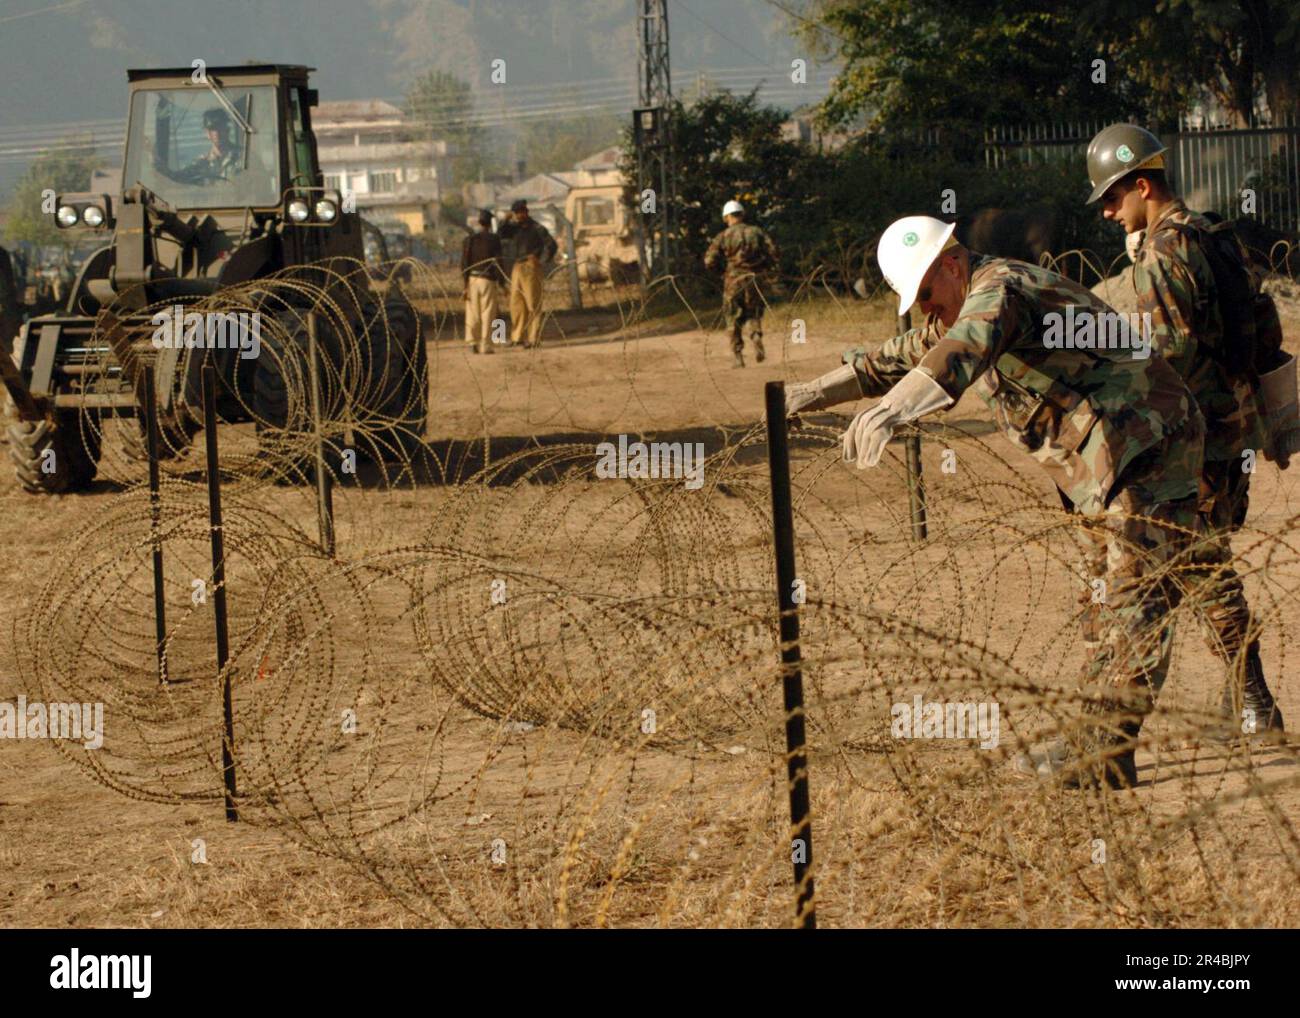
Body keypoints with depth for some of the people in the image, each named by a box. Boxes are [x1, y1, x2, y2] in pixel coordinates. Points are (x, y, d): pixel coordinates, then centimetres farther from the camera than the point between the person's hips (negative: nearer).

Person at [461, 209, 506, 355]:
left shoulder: (470, 239, 2)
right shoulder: (494, 239, -4)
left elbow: (464, 262, 0)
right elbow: (498, 262, -6)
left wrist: (465, 285, 2)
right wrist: (503, 283, 2)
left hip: (472, 279, 2)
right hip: (488, 280, -2)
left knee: (472, 314, 9)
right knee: (487, 315, 3)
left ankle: (472, 341, -4)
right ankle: (486, 346, 0)